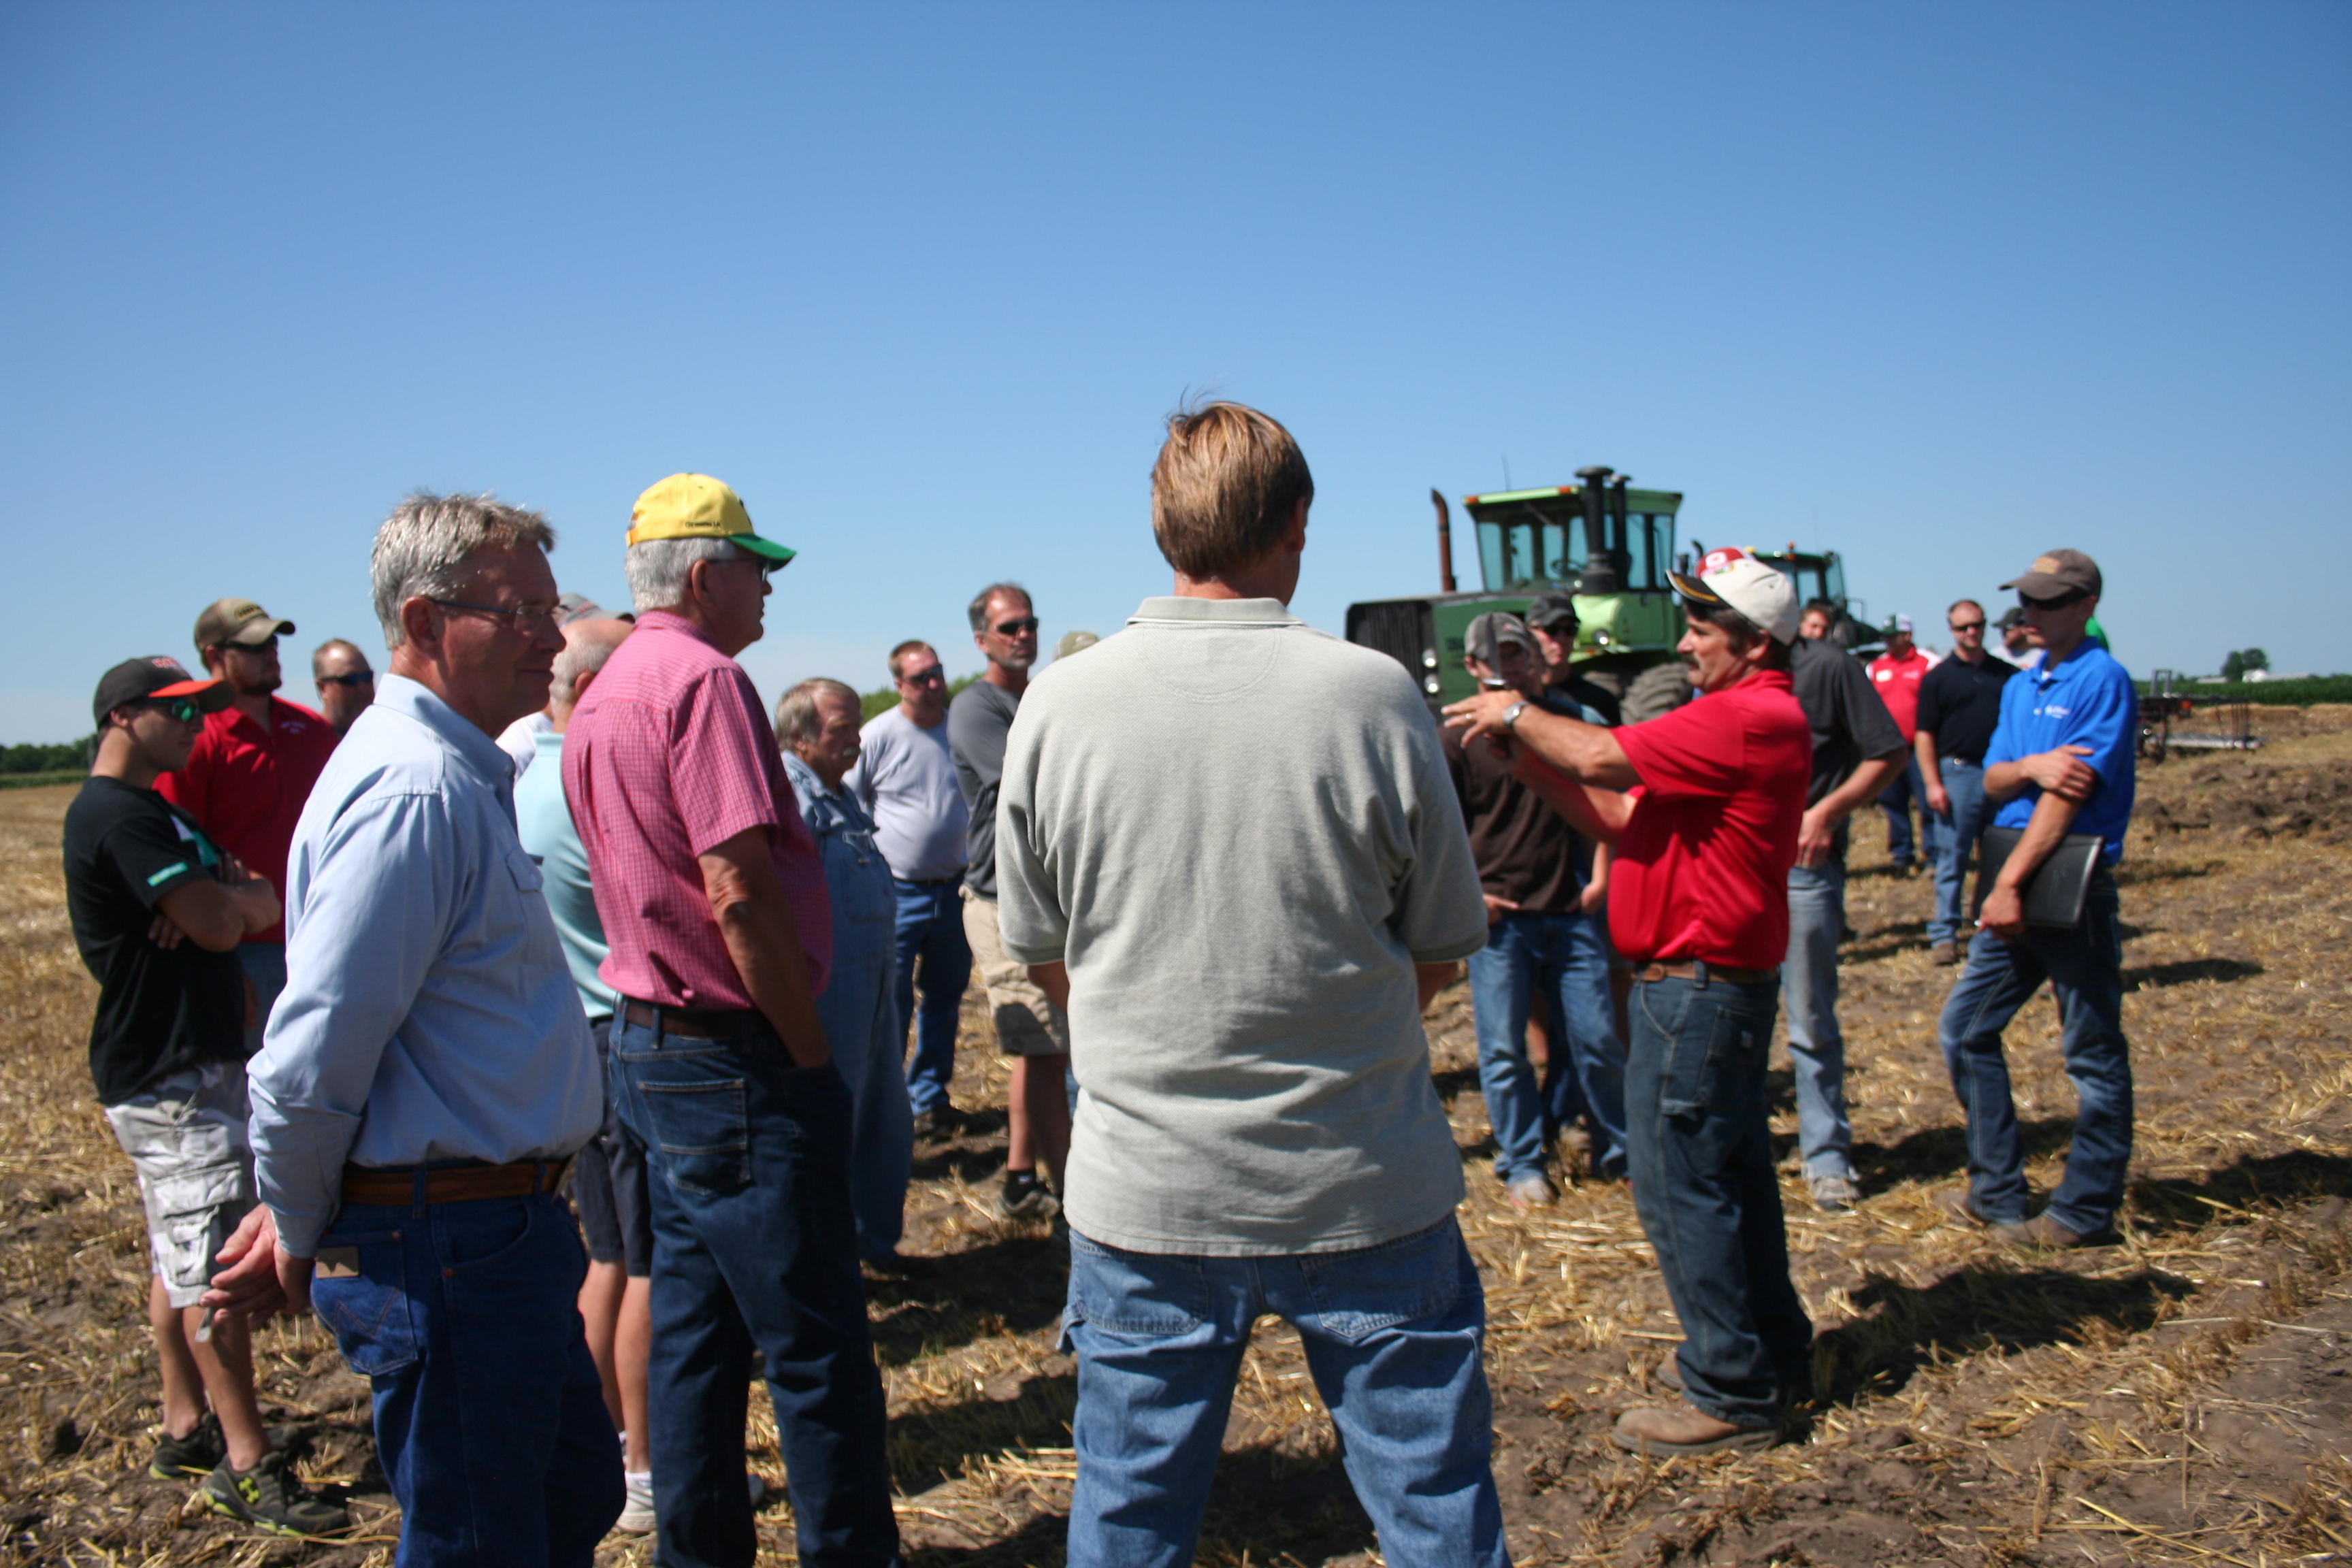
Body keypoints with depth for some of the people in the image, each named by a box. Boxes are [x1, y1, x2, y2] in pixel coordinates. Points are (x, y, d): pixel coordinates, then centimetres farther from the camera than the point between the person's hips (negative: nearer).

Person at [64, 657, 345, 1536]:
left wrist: (225, 899, -12)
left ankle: (187, 1429, 26)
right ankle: (247, 1464, -5)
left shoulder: (155, 811, 18)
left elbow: (263, 902, 10)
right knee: (218, 1265, -9)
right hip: (170, 1077, -10)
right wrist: (234, 897, 0)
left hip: (189, 1063, 10)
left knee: (179, 1257, 16)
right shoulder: (121, 815, -15)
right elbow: (220, 923, -22)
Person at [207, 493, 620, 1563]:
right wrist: (302, 1237, -8)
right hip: (451, 1251, -10)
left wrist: (305, 1219, 16)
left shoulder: (458, 774, 12)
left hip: (505, 1231, 10)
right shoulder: (416, 790, -22)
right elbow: (310, 1062, -24)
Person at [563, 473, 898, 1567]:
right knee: (816, 1343, 0)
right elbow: (740, 889, -23)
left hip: (652, 1044, 10)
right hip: (736, 1056, -10)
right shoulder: (703, 679, -16)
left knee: (694, 1330, 17)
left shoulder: (599, 702, 14)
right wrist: (813, 1056, -15)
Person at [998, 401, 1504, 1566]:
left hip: (1145, 1194, 2)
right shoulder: (1374, 694, -11)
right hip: (1366, 1189, -1)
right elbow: (1437, 955, -1)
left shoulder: (1057, 705, -7)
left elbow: (1046, 958, 4)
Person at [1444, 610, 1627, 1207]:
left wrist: (1600, 876, 5)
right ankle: (1521, 1165, 18)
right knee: (1503, 1049, 3)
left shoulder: (1574, 723, 5)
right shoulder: (1460, 738, -2)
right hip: (1500, 917, -2)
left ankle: (1617, 1150, 26)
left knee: (1596, 1039, 7)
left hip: (1572, 912, 2)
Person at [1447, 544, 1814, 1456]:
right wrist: (1526, 759, 4)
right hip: (1718, 981, 11)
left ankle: (1733, 1396, 5)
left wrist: (1519, 713, -8)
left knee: (1679, 1184, -4)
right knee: (1731, 1173, 19)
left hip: (1697, 986, -11)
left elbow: (1604, 759, -24)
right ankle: (1770, 1350, 32)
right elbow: (1625, 819, 12)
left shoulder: (1753, 716, -17)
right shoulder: (1742, 716, 17)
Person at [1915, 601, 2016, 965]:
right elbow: (1924, 734, -3)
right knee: (1952, 859, 0)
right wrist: (1932, 783, -11)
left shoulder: (2007, 674, 11)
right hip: (1959, 771, -3)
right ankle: (1944, 935, 4)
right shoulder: (1938, 677, 1)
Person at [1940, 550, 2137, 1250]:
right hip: (2018, 886, 8)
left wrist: (2011, 882, -20)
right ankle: (1998, 1191, 18)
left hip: (2074, 888, -8)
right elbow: (1993, 780, 8)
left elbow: (2068, 793, -17)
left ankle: (2086, 1212, 13)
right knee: (1964, 1030, 9)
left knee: (2093, 1055, 3)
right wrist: (2030, 767, -16)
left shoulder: (2102, 681, -10)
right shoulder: (2020, 687, 15)